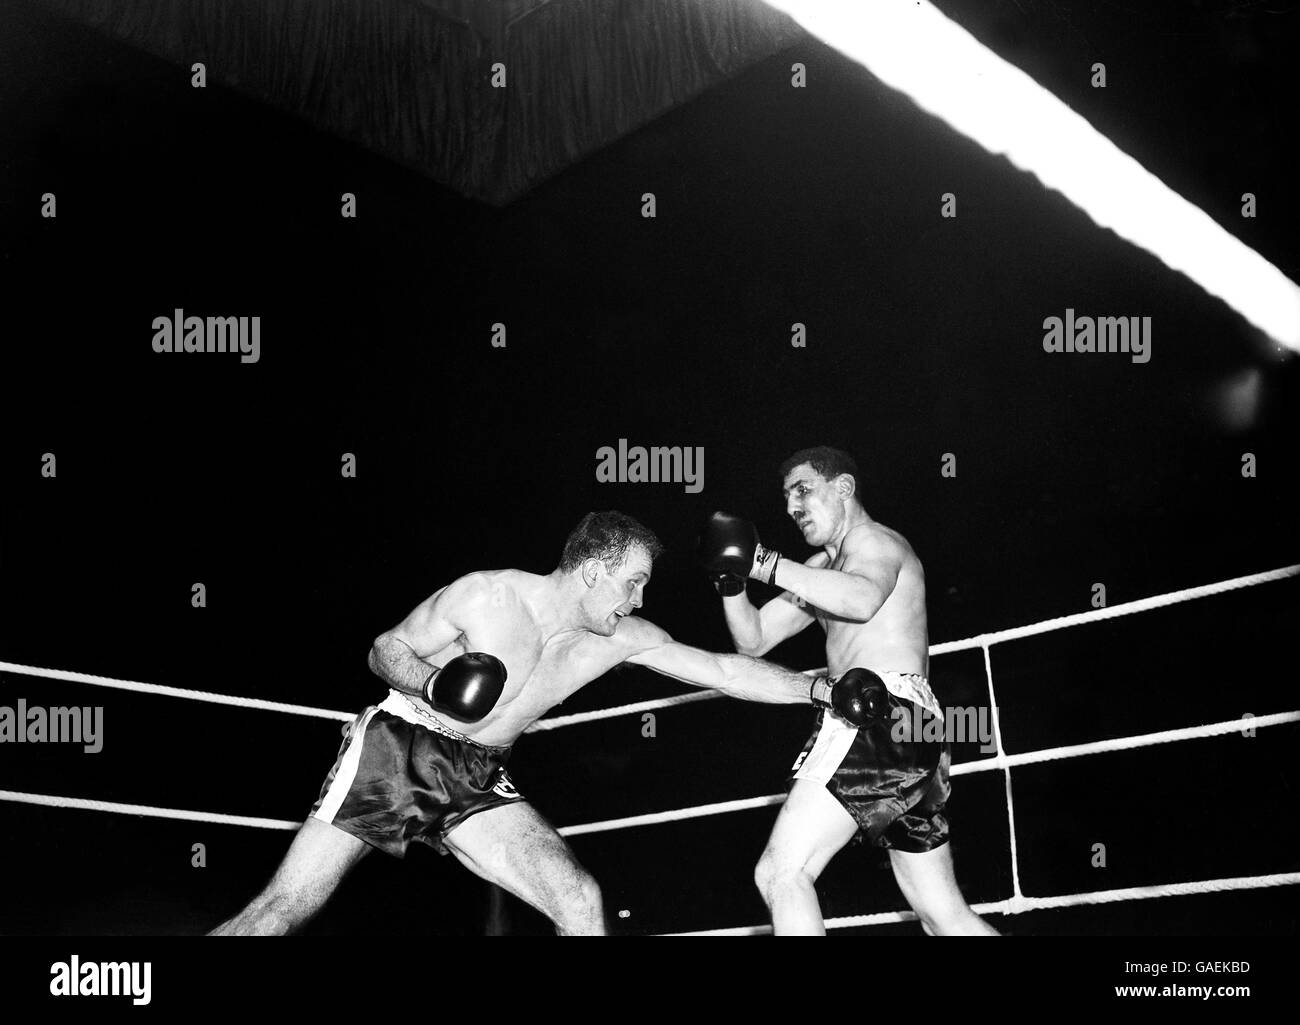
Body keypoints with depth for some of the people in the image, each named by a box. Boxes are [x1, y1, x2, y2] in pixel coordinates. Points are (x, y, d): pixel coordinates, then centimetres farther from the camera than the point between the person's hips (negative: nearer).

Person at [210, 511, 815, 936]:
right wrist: (432, 682, -27)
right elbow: (386, 650, -6)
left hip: (476, 782, 5)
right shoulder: (485, 598, -16)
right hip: (396, 750, -4)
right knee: (285, 908, -10)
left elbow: (724, 670, 0)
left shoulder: (623, 639, -2)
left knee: (578, 898, -15)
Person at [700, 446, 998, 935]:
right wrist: (731, 580, 4)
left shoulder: (876, 542, 2)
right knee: (945, 916, 11)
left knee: (781, 872, -16)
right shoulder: (822, 567, 29)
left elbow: (863, 599, -23)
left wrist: (763, 562, -20)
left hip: (878, 716, -10)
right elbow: (753, 638, 23)